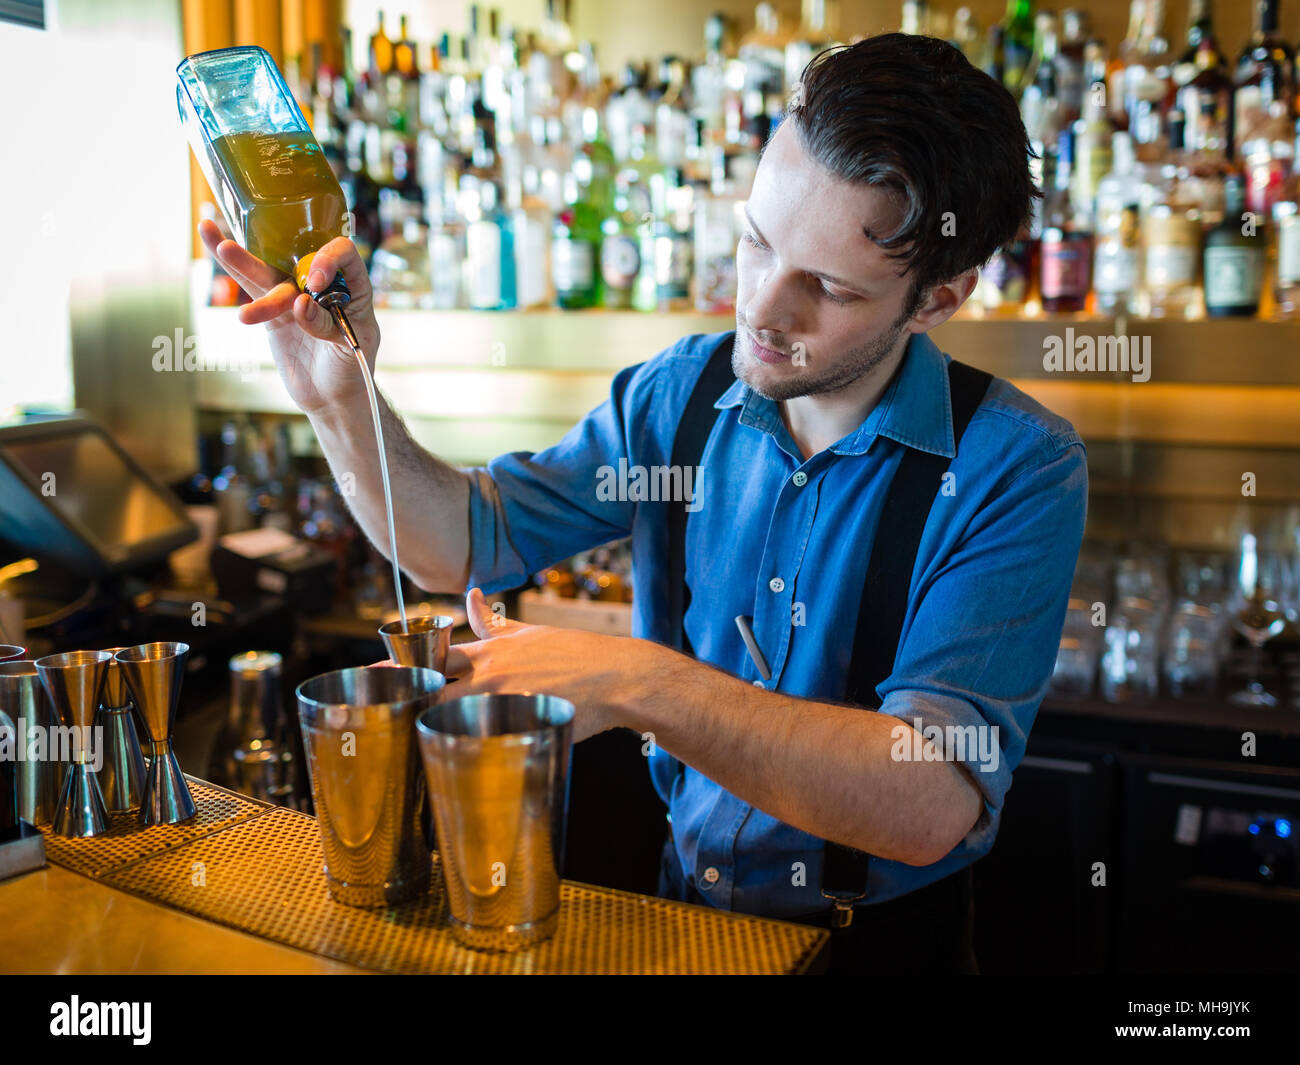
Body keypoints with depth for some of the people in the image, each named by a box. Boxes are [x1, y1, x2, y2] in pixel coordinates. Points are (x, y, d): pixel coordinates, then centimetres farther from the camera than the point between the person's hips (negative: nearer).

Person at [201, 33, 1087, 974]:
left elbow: (932, 805, -27)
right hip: (679, 896, 4)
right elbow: (468, 542, 0)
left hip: (880, 939, -3)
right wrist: (340, 400, -17)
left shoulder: (1017, 469, -18)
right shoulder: (679, 393, -3)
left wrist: (636, 684, -32)